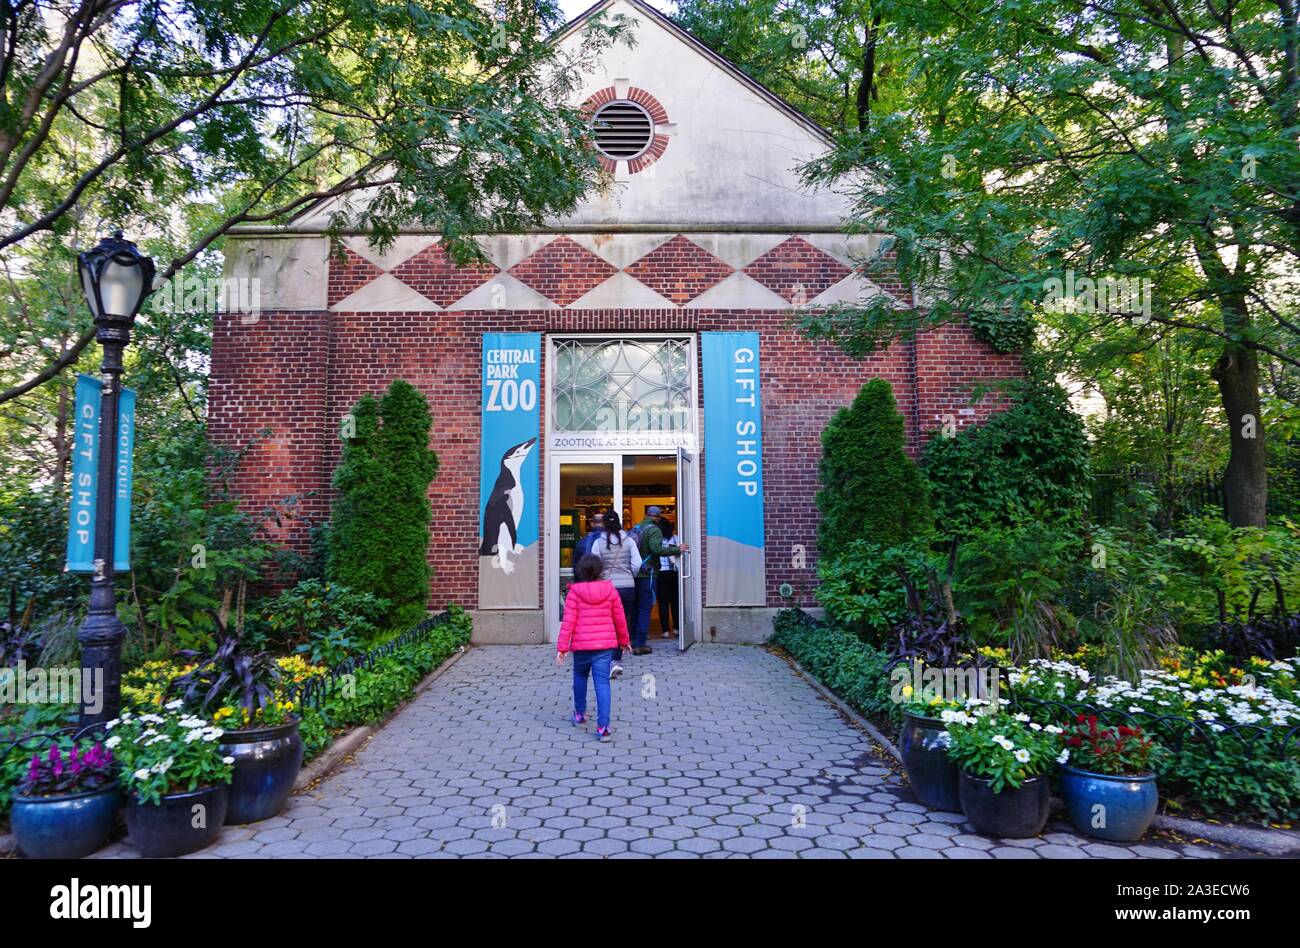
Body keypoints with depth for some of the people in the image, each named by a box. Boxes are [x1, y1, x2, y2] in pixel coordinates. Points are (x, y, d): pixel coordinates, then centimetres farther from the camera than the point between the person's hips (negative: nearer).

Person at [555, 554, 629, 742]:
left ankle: (580, 714, 37)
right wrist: (623, 640, 22)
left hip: (581, 645, 0)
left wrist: (562, 647, -4)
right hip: (605, 644, 1)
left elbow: (568, 621, -8)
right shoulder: (609, 590, 2)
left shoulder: (574, 592, -4)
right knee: (602, 682, -1)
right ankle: (603, 726, -8)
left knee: (580, 676, 24)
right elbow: (620, 618, 8)